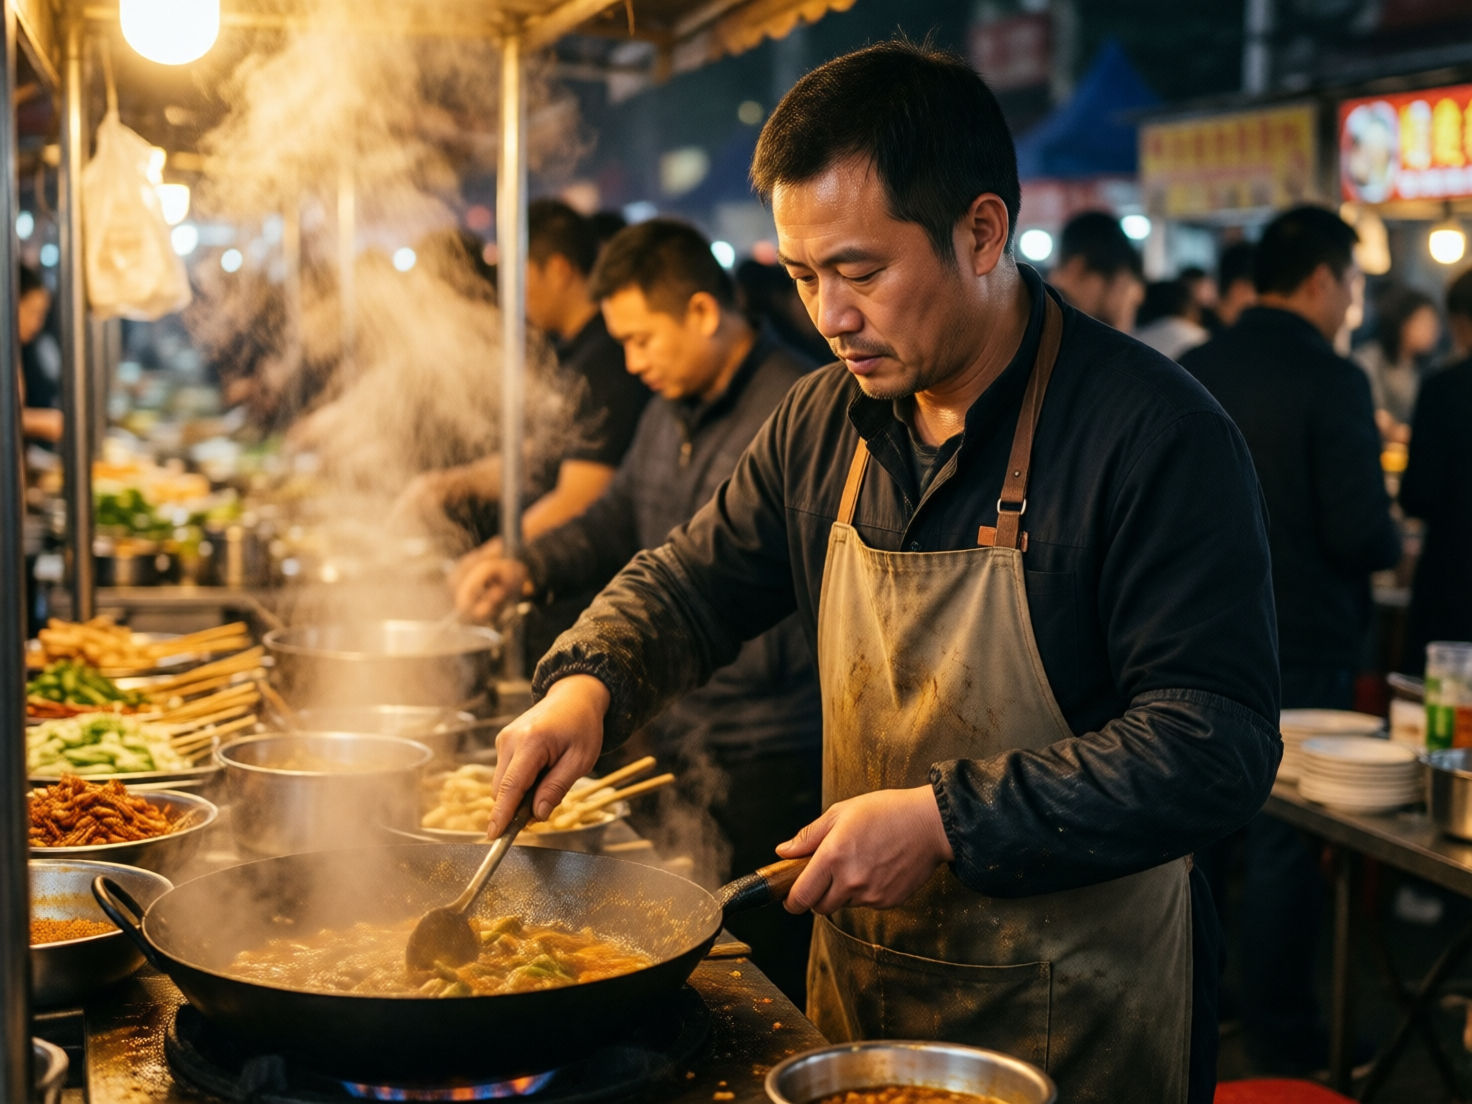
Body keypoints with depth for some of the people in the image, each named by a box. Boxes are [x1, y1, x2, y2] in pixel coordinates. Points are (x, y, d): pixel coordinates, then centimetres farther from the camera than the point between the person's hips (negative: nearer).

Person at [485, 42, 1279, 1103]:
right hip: (858, 975, 6)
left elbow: (1216, 746, -23)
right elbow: (697, 579, 13)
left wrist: (946, 820, -27)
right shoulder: (827, 420, 1)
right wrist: (587, 681, -7)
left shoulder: (1155, 435, -19)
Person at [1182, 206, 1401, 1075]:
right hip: (1302, 645, -6)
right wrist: (1392, 540, 1)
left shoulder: (1192, 372, 2)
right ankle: (1281, 1038, 12)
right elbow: (1362, 532, -21)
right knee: (1286, 841, 3)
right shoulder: (1332, 381, -17)